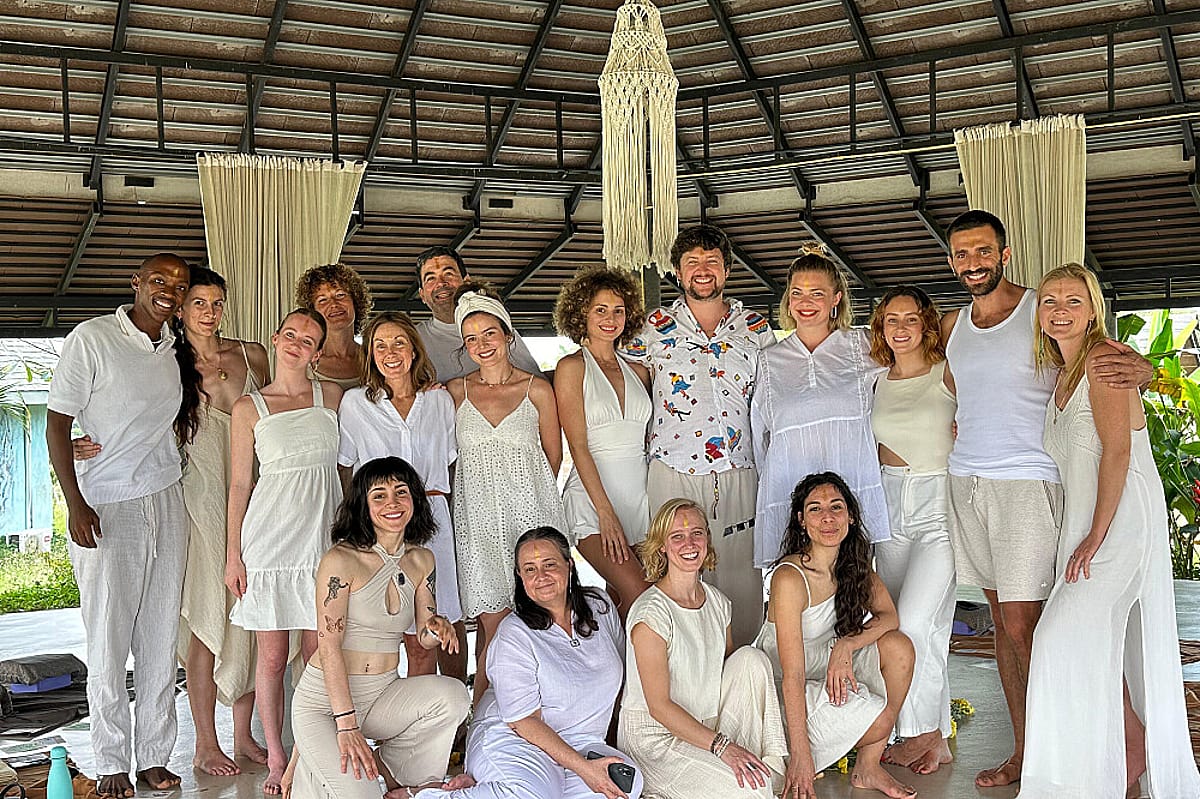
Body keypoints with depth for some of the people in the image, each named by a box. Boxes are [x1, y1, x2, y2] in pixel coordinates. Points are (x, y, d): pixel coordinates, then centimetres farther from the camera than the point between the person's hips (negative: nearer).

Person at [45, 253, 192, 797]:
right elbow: (57, 425, -8)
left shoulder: (174, 347, 9)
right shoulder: (91, 339, -8)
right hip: (105, 507, -5)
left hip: (166, 502, 5)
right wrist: (76, 504, -15)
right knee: (108, 642, 1)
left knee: (161, 638, 7)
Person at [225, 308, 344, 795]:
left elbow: (346, 466, 15)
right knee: (272, 657, 3)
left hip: (322, 538, 2)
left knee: (319, 654, 4)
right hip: (269, 539, -1)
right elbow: (240, 485, 3)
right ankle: (275, 760, 16)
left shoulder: (332, 397, 7)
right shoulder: (249, 408, 3)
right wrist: (233, 555, 1)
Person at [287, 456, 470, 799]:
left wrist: (438, 628, -16)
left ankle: (397, 770, 2)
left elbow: (424, 638, 10)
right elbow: (329, 645, -16)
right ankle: (309, 768, 10)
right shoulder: (341, 560, -14)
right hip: (324, 701, -5)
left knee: (453, 695, -24)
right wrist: (346, 725, -21)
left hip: (383, 696, 5)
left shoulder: (422, 560, 4)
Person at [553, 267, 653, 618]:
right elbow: (578, 446, -7)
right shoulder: (572, 366, 1)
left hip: (640, 494, 5)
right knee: (638, 595, -20)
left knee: (621, 600, 3)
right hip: (592, 499, -5)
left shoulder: (638, 372, 15)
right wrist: (606, 513, -14)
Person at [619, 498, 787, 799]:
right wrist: (721, 745, -22)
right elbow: (659, 706, -18)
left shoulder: (717, 601, 5)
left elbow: (731, 673, 11)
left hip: (706, 723, 7)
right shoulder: (651, 613, -18)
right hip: (654, 737, -7)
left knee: (751, 658, -13)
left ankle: (772, 770, -10)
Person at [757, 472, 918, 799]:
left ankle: (867, 768, -4)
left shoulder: (853, 563, -4)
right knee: (879, 721, -23)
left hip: (828, 665, 7)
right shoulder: (790, 577, -26)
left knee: (898, 647, -15)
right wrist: (800, 755, -29)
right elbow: (792, 676, -28)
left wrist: (846, 645, -25)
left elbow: (889, 616, -7)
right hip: (778, 687, -7)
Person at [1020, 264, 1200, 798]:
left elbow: (1117, 451, -18)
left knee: (1072, 633, -13)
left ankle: (1137, 749, 3)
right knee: (1102, 641, 9)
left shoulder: (1103, 358, -11)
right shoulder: (1061, 371, 16)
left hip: (1121, 518, -9)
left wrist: (1096, 537, -20)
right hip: (1083, 520, 9)